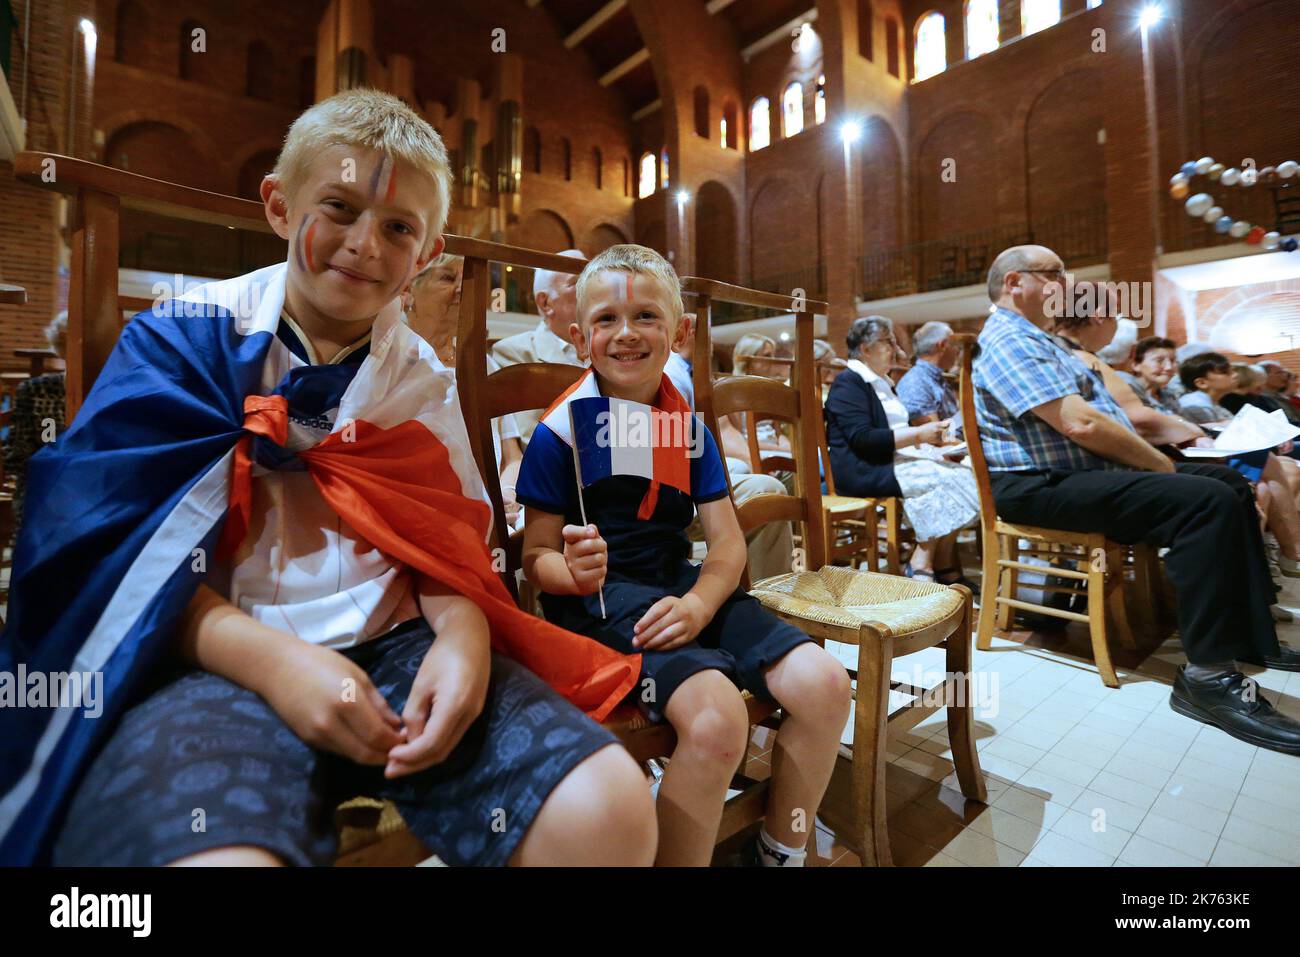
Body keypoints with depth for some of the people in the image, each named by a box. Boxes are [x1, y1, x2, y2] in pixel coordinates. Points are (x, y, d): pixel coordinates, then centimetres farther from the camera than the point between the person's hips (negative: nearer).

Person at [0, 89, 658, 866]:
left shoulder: (421, 379, 11)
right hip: (212, 655, -1)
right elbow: (112, 546, -3)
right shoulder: (183, 340, 4)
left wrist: (462, 631, -15)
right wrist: (270, 658, -18)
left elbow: (445, 541, 7)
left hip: (392, 641, 3)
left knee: (609, 811, -18)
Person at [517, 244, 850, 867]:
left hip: (684, 588, 5)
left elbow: (728, 542, 4)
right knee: (716, 715, -31)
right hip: (599, 600, -5)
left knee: (824, 684, -10)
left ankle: (779, 851, 15)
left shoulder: (691, 431, 9)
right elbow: (536, 556, -2)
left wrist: (698, 604, -15)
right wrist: (577, 573, -26)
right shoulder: (560, 434, -3)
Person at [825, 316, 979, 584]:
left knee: (959, 474, -14)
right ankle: (922, 565, -15)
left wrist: (931, 432, 8)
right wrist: (918, 434, -17)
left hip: (892, 459, 9)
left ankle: (946, 568, -12)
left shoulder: (882, 383, 23)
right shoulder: (848, 382, -7)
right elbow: (862, 439, -19)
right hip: (862, 471, -9)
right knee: (947, 479, -24)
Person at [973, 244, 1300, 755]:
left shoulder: (1035, 339, 23)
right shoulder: (1008, 340, -13)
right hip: (1046, 486, -12)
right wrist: (1159, 463, -10)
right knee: (1206, 500, -25)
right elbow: (1079, 423, -23)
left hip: (1090, 470, 12)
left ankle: (1253, 637, 19)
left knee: (1229, 482, 15)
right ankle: (1209, 675, -17)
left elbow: (1101, 409, 23)